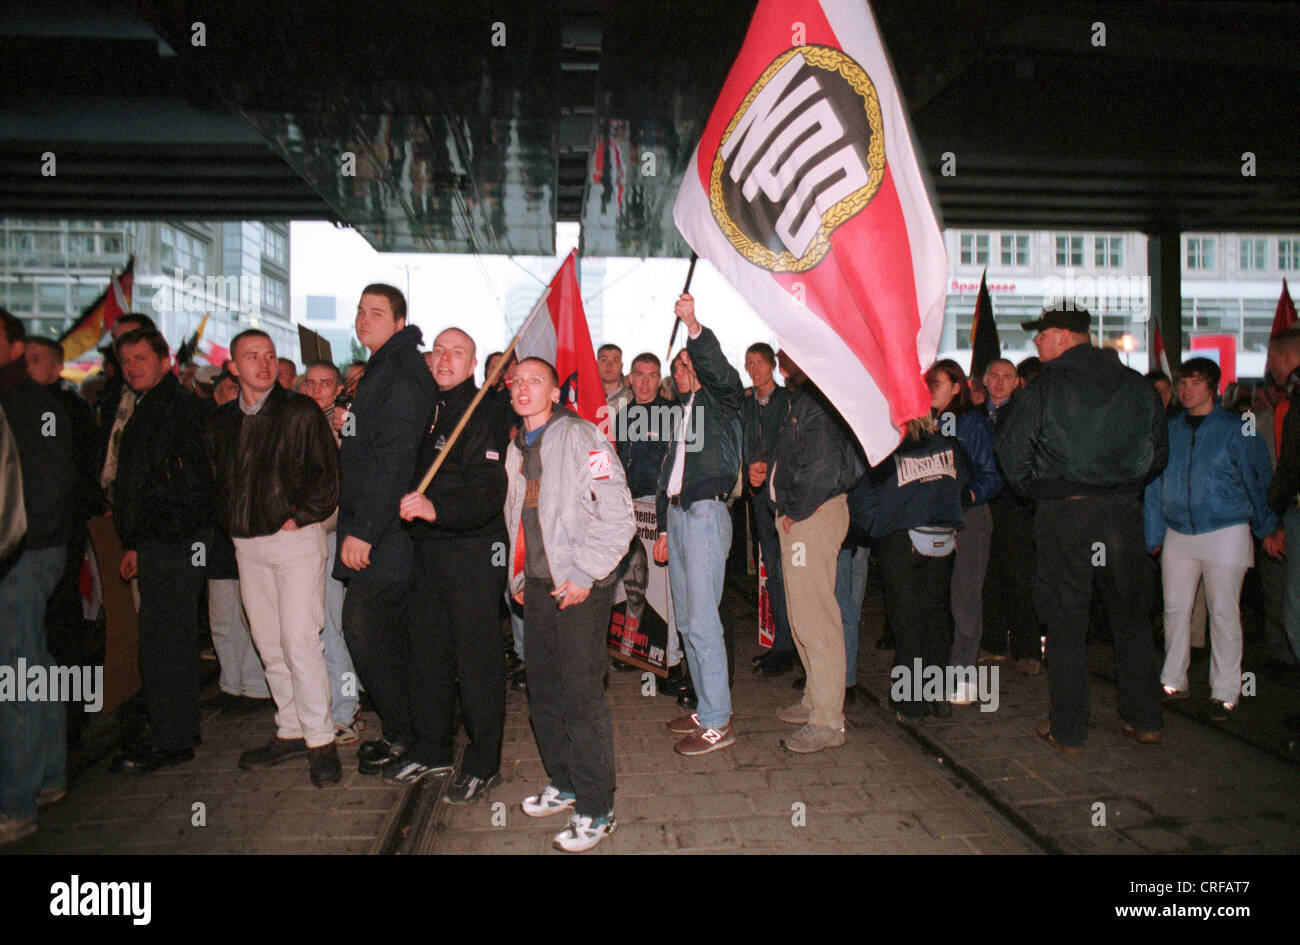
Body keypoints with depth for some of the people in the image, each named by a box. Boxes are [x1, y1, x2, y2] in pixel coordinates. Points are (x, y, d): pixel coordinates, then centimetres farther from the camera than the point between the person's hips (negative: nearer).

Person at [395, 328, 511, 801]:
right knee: (427, 651, 15)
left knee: (477, 658, 0)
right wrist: (414, 509, 8)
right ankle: (431, 748, 31)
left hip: (474, 552, -7)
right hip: (428, 548, 8)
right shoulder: (426, 410, 13)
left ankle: (482, 761, 14)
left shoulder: (486, 413, -11)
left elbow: (488, 494, -22)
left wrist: (435, 509, -35)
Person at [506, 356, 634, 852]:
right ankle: (564, 783, 32)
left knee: (581, 697, -6)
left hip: (581, 585, -7)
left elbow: (617, 514, -15)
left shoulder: (579, 436, -10)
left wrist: (585, 574, -16)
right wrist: (518, 574, 20)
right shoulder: (518, 448, 15)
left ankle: (596, 810, 6)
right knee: (543, 694, 14)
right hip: (538, 585, 8)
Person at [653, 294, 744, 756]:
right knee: (687, 619, 11)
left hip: (705, 512, -9)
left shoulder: (721, 399, 2)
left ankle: (718, 722, -2)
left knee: (703, 620, -10)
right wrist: (663, 528, 23)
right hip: (678, 514, 9)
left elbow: (719, 371, -23)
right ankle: (706, 708, 21)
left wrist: (694, 326, -35)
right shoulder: (682, 411, 25)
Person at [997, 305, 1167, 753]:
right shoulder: (1137, 387, 6)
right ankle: (1144, 720, 25)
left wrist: (1037, 490, 8)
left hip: (1065, 513, -4)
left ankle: (1068, 731, 10)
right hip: (1125, 509, 4)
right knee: (1131, 614, 16)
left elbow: (1012, 453, -8)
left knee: (1066, 619, 4)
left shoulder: (1044, 390, -8)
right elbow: (1159, 452, 13)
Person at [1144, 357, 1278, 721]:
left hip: (1225, 532, -3)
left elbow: (1259, 481, 5)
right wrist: (1154, 533, 8)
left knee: (1223, 612, 0)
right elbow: (1155, 483, 9)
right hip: (1178, 534, 3)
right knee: (1175, 608, 7)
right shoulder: (1169, 430, 7)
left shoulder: (1236, 430, -2)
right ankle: (1173, 680, 20)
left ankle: (1225, 691, 11)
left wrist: (1267, 528, 10)